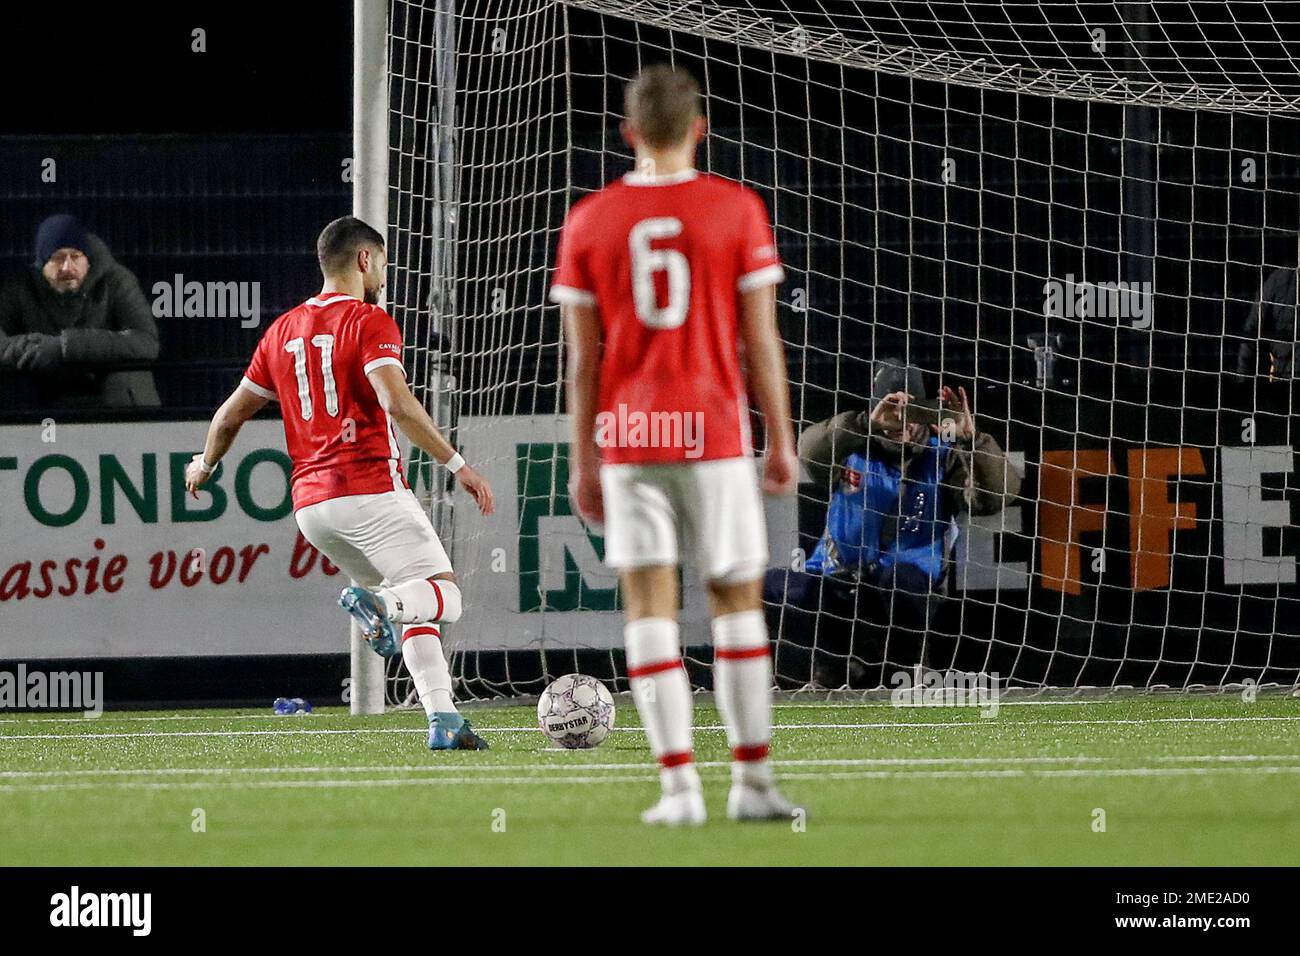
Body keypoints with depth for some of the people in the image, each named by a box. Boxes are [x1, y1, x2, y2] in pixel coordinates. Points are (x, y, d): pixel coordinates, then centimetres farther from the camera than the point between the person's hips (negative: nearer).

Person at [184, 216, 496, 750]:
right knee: (442, 596, -10)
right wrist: (458, 466, -18)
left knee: (407, 608, 17)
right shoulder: (370, 322, -4)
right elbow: (397, 404, -19)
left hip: (309, 505, 7)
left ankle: (442, 720, -7)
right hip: (371, 489, -7)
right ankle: (378, 602, -39)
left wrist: (204, 466, 44)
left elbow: (231, 415, 25)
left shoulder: (283, 331, 17)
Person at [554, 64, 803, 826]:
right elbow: (761, 340, -3)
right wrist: (782, 442, 5)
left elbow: (582, 356, 3)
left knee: (650, 605, 1)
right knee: (739, 600, 8)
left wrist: (584, 462, 8)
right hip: (714, 432, -1)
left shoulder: (590, 222, 2)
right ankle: (753, 782, 7)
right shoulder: (735, 210, -2)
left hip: (627, 437, 1)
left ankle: (680, 785, -4)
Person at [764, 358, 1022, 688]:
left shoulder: (942, 459, 0)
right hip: (836, 585, 2)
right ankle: (837, 668, -3)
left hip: (905, 596, -2)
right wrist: (867, 424, -36)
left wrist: (970, 438, -31)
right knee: (770, 587, -24)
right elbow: (811, 449, -21)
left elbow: (997, 495, -16)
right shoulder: (853, 451, 3)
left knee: (901, 575, -37)